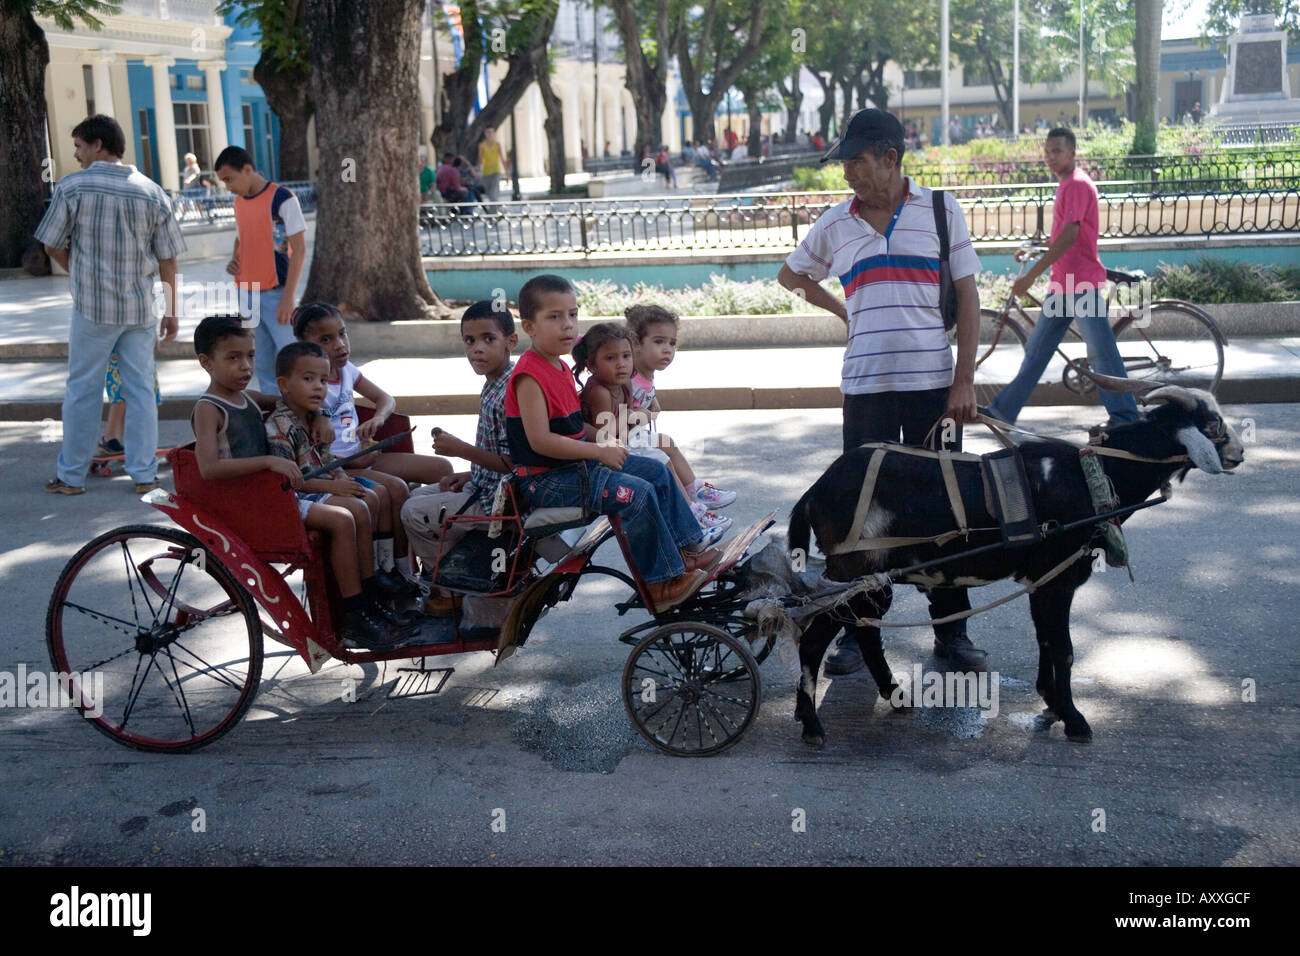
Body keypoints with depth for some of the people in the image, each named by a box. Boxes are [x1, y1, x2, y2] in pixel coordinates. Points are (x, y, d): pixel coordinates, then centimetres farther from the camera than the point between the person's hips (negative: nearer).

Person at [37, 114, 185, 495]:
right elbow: (167, 259, 2)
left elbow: (53, 246, -1)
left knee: (83, 390, 7)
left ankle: (71, 475, 15)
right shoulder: (152, 192, 1)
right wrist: (170, 311, 9)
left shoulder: (72, 186, -7)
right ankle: (144, 474, 11)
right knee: (140, 389, 8)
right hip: (140, 307, 2)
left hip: (91, 307, -2)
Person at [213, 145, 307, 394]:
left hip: (275, 293, -7)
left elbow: (299, 249, -12)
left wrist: (288, 297, -16)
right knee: (264, 364, 10)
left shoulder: (282, 198, -10)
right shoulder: (239, 202, 12)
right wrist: (233, 261, 4)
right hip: (246, 293, 7)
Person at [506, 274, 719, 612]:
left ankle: (685, 548, 20)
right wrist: (599, 451, -22)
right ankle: (660, 584, -13)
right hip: (547, 480, -10)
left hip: (578, 464, 11)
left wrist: (603, 439, 5)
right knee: (637, 493, -22)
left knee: (656, 471, 11)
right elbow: (540, 440, -26)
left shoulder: (559, 368, 13)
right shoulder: (529, 376, -19)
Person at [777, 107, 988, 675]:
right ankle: (858, 631, 13)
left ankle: (951, 632, 15)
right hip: (864, 388, 2)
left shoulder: (941, 211, 2)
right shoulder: (836, 225, 7)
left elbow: (967, 297, 1)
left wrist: (965, 381, -6)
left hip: (933, 385, -1)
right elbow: (790, 275, 26)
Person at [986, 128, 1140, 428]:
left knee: (1102, 353, -6)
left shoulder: (1078, 184, -13)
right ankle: (1004, 409, 19)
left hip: (1082, 284, -10)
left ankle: (1126, 417, 0)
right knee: (1037, 349, 13)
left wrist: (1032, 274, -23)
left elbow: (1069, 236, -22)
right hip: (1062, 284, 10)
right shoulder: (1065, 185, 17)